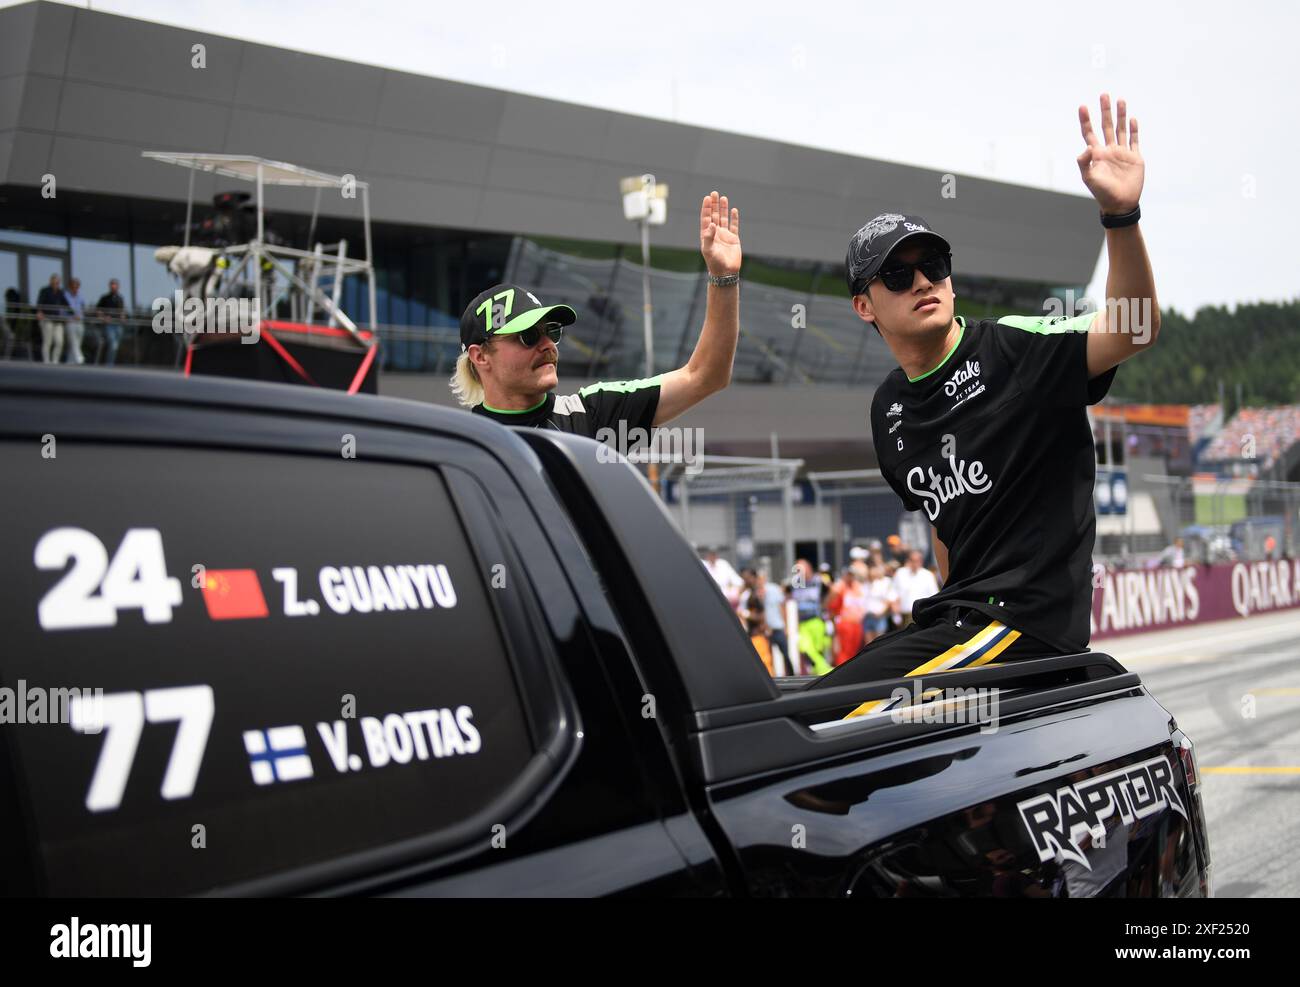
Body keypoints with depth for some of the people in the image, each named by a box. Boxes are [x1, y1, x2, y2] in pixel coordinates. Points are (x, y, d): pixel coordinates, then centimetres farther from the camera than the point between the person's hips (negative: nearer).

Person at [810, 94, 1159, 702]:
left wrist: (1120, 215, -39)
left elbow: (1134, 328, -24)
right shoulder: (889, 409, 14)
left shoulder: (1013, 348, -8)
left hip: (1027, 624, -8)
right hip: (956, 622, 8)